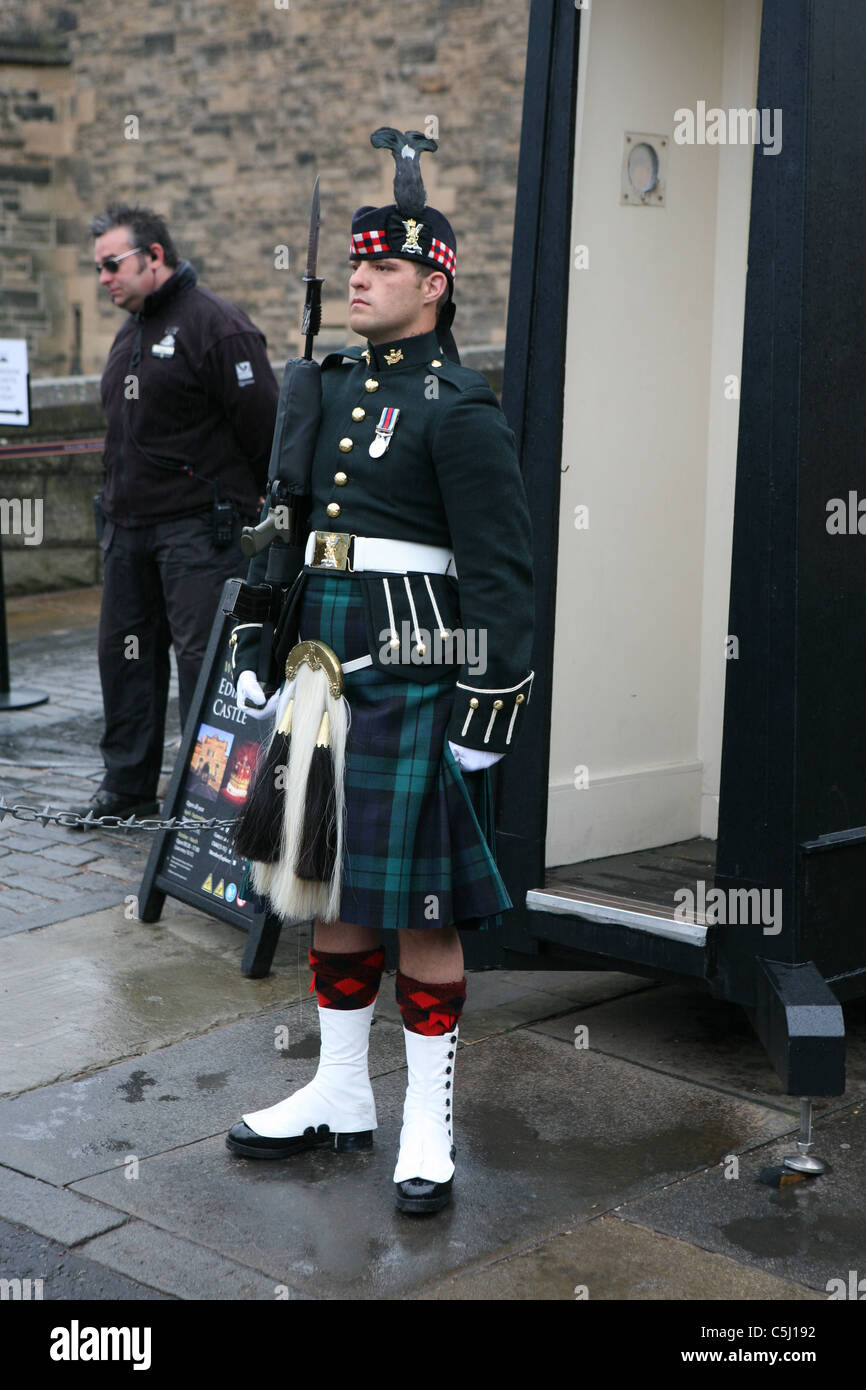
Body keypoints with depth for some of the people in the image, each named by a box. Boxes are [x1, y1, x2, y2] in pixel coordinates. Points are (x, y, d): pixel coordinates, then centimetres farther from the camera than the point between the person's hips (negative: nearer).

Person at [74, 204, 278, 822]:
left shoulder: (215, 324, -11)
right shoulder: (132, 332, 17)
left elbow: (262, 424, -13)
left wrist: (252, 505, -8)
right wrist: (120, 506, 19)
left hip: (197, 527, -9)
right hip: (129, 527, 9)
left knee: (203, 659, -6)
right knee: (126, 654, 12)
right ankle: (128, 787, 23)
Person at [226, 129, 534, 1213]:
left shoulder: (461, 411, -9)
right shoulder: (326, 389, 13)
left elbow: (500, 574, -12)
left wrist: (489, 710, -15)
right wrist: (256, 652, 17)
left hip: (416, 685, -7)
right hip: (325, 675, 7)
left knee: (419, 907, 0)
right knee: (332, 887, 14)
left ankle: (428, 1124, 14)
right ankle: (339, 1095, 28)